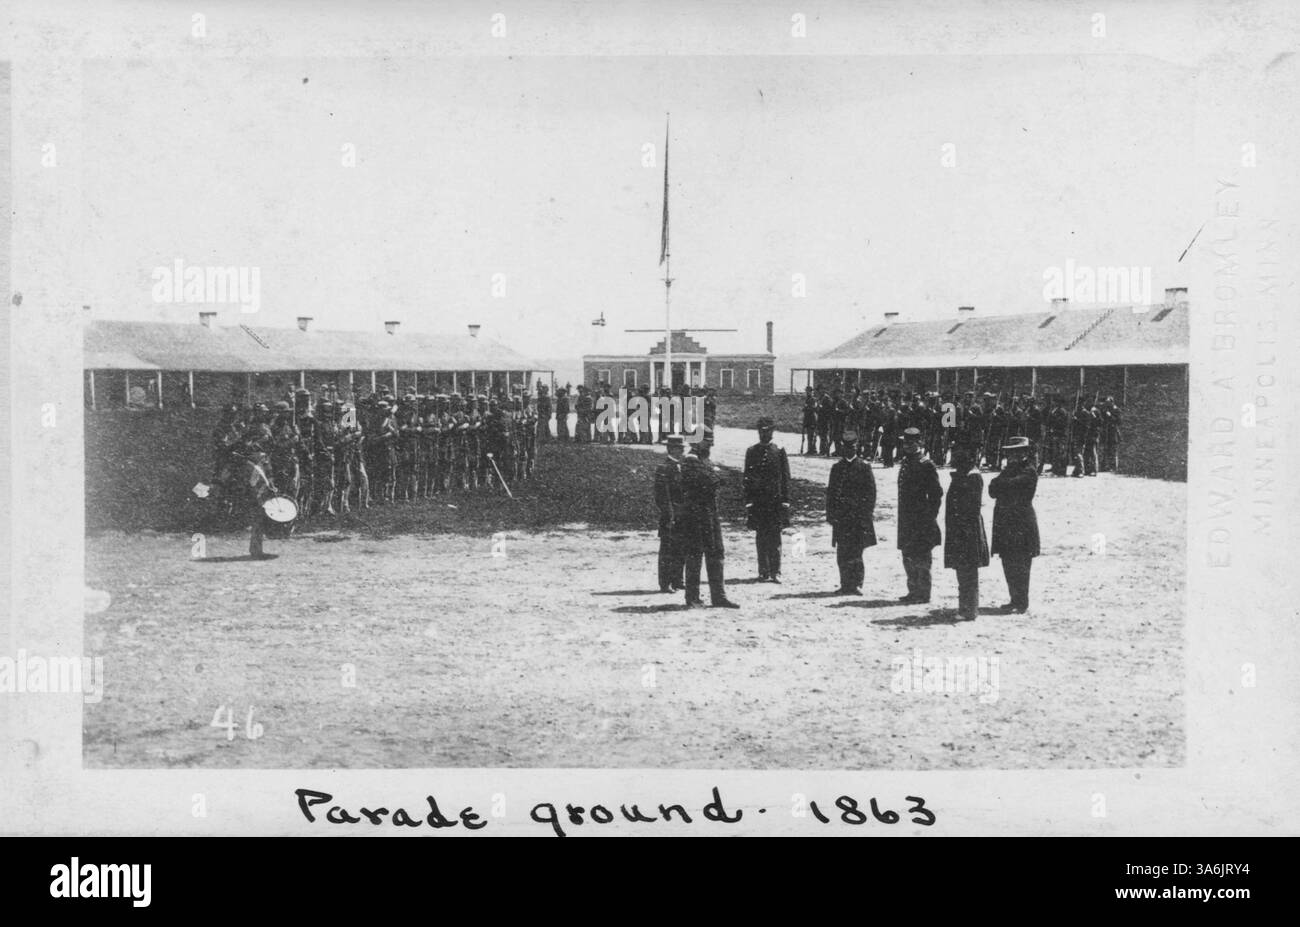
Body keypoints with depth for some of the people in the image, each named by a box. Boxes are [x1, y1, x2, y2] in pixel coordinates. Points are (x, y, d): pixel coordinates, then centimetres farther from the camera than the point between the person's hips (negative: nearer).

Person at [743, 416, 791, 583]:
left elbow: (786, 477, 4)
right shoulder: (751, 452, 8)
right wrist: (748, 502, 1)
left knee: (775, 537, -3)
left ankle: (775, 572, -1)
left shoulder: (779, 451, 5)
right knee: (761, 538, 2)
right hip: (757, 500, 1)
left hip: (776, 499, -1)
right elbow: (747, 479, 8)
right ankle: (764, 572, 7)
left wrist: (785, 501, -2)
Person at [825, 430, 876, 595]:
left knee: (855, 553, -8)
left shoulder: (864, 467, 3)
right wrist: (830, 514, 5)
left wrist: (868, 513, -5)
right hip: (841, 517, 3)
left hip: (859, 517, -3)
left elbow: (871, 492, 1)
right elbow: (831, 492, 12)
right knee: (842, 554, 2)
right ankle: (846, 585, 9)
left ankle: (856, 584, -3)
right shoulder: (837, 467, 12)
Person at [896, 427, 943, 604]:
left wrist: (930, 516, -12)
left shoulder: (926, 465, -11)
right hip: (907, 520, 8)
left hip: (922, 521, -8)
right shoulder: (905, 463, 13)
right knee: (908, 556, 14)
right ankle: (914, 591, 23)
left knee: (920, 558, -4)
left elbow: (936, 493, -12)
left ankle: (923, 594, 3)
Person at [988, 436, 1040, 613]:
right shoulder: (1010, 469, 19)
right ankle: (1015, 600, 17)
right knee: (1008, 564, 9)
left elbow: (1012, 484, -18)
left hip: (1022, 523, -7)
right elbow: (992, 490, 9)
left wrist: (1000, 483, 0)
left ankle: (1022, 603, -2)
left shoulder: (1029, 471, -4)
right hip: (1005, 523, 7)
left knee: (1020, 565, -6)